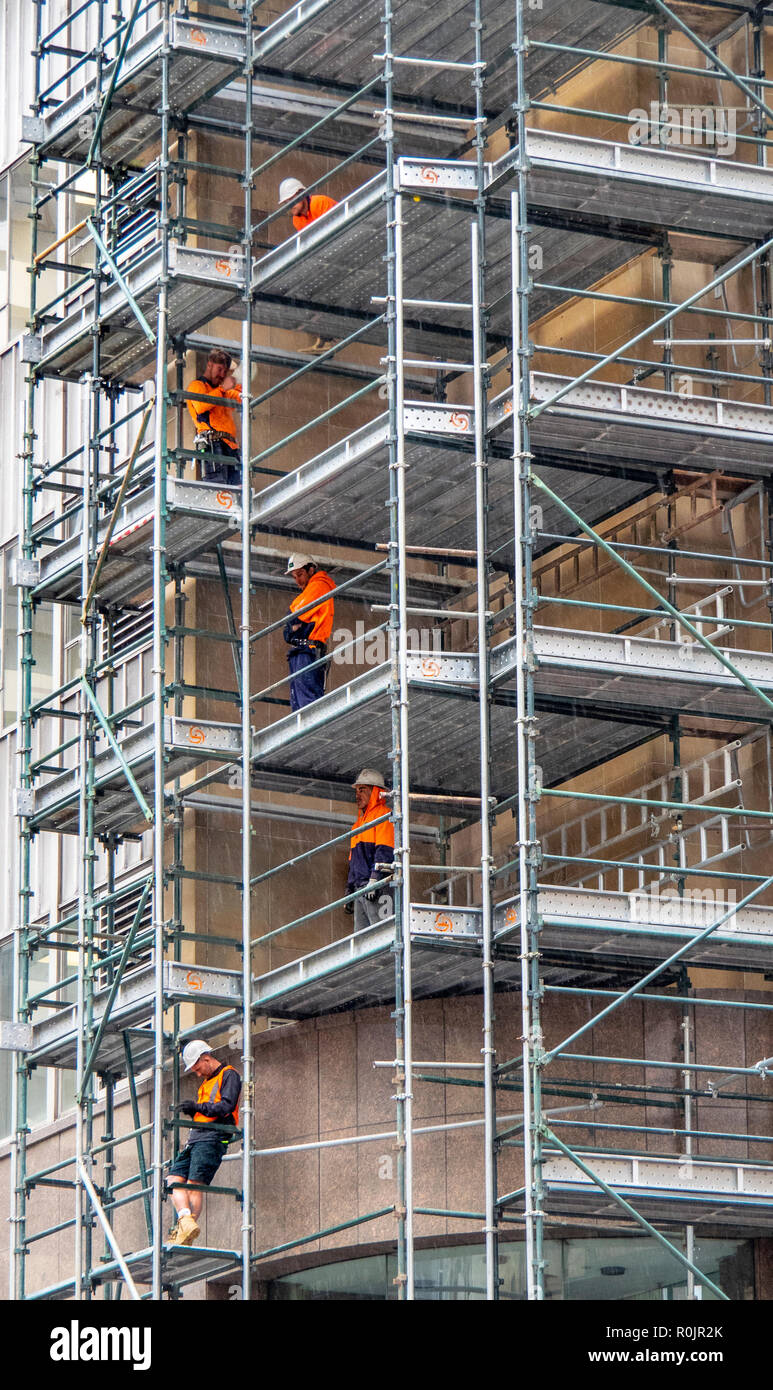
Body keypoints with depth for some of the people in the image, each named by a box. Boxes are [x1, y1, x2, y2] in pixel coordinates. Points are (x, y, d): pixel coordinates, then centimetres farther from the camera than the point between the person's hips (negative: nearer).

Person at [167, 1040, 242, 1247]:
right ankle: (186, 1220, -21)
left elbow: (227, 1107, -11)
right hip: (195, 1138, 9)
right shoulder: (206, 1083, 30)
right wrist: (192, 1111, 11)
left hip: (213, 1137, -9)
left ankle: (185, 1231, -19)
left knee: (195, 1184, -16)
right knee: (175, 1178, -8)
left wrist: (198, 1107, -13)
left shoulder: (228, 1075, 2)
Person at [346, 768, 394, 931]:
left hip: (379, 887, -9)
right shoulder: (359, 823, 27)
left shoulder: (383, 815, -2)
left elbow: (384, 851, -14)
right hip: (361, 889, 9)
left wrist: (375, 880, -23)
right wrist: (349, 890, 25)